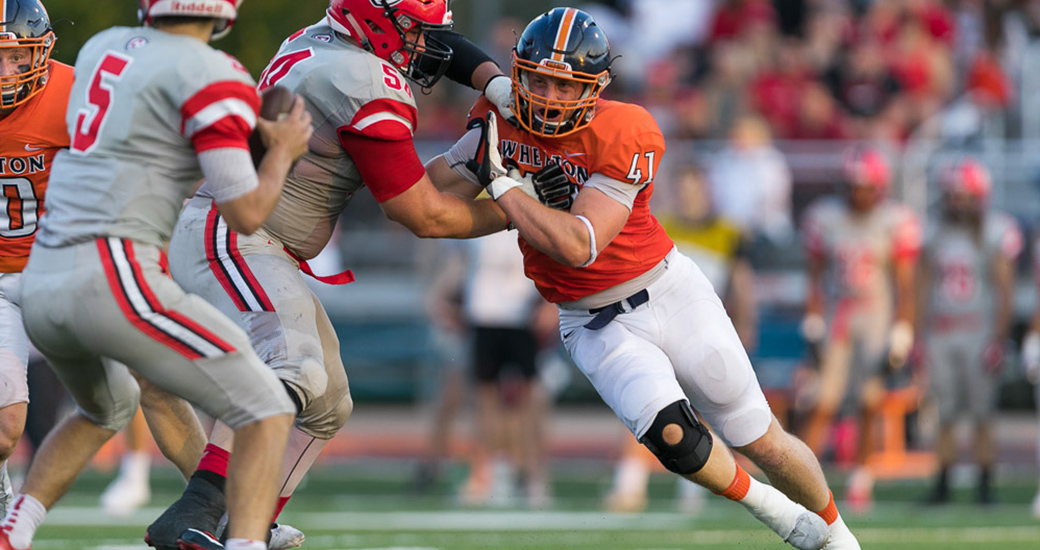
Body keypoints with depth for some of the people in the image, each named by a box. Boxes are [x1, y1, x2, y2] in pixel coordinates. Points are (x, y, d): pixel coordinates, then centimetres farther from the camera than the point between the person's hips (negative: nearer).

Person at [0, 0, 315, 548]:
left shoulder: (103, 47, 16)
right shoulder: (213, 77, -7)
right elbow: (245, 214, -9)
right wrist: (283, 151, 10)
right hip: (113, 281, -8)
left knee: (106, 409, 36)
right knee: (264, 411, 1)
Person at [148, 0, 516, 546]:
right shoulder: (369, 88, -16)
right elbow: (425, 216, -10)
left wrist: (499, 84, 11)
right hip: (225, 240, -11)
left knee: (326, 406, 15)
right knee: (292, 375, -32)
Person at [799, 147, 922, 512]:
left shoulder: (896, 222, -4)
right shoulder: (825, 218, 2)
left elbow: (905, 284, -3)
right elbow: (816, 277, 7)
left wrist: (902, 332, -8)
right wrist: (812, 326, 2)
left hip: (879, 318, -1)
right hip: (837, 317, 1)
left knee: (871, 403, -1)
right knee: (823, 404, -7)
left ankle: (861, 479, 13)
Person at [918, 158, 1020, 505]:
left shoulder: (995, 234, -3)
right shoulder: (936, 236, 8)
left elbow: (1005, 290, -5)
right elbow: (924, 289, 12)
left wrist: (999, 338, -11)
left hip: (979, 331, -3)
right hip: (941, 332, 3)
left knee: (983, 417, -3)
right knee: (945, 417, 4)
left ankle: (985, 485, 2)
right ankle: (942, 485, 9)